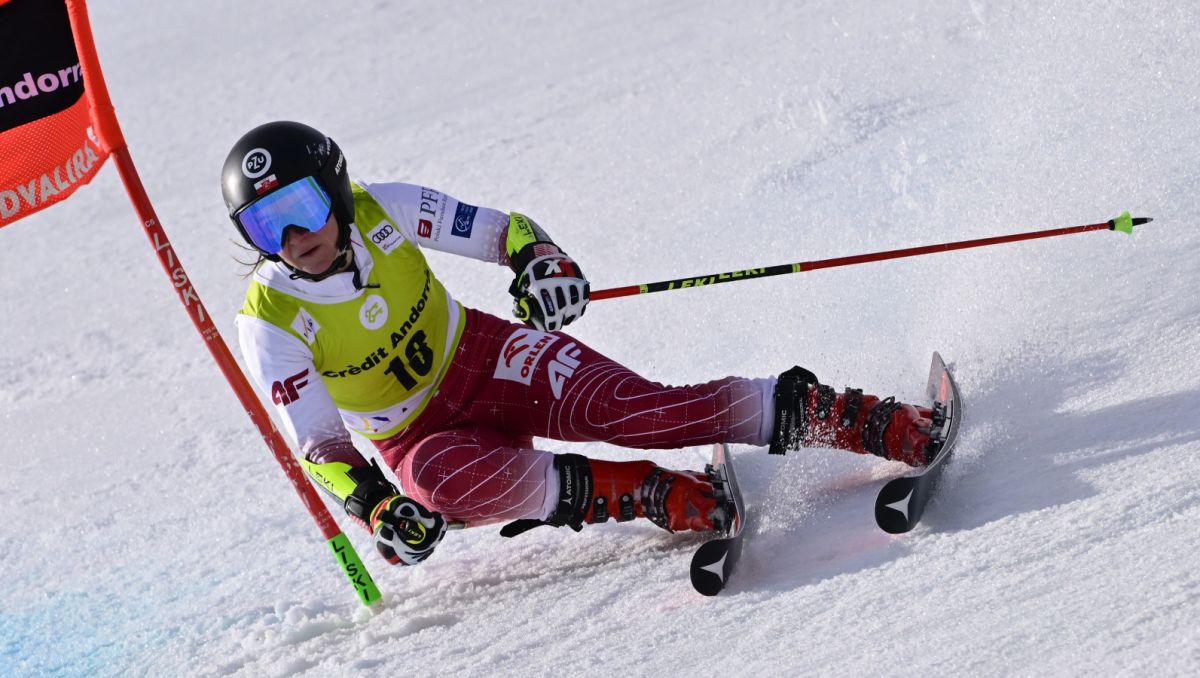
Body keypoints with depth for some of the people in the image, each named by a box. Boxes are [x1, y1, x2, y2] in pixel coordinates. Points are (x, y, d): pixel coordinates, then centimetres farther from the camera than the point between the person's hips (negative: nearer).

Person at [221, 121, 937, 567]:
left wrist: (541, 259, -26)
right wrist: (377, 508, -29)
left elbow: (502, 229, -4)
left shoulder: (381, 209, -13)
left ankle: (867, 421, -26)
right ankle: (652, 494, -34)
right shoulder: (270, 322, -17)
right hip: (419, 434, 0)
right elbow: (321, 444, -11)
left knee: (637, 409, -25)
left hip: (486, 358, 1)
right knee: (436, 476, -38)